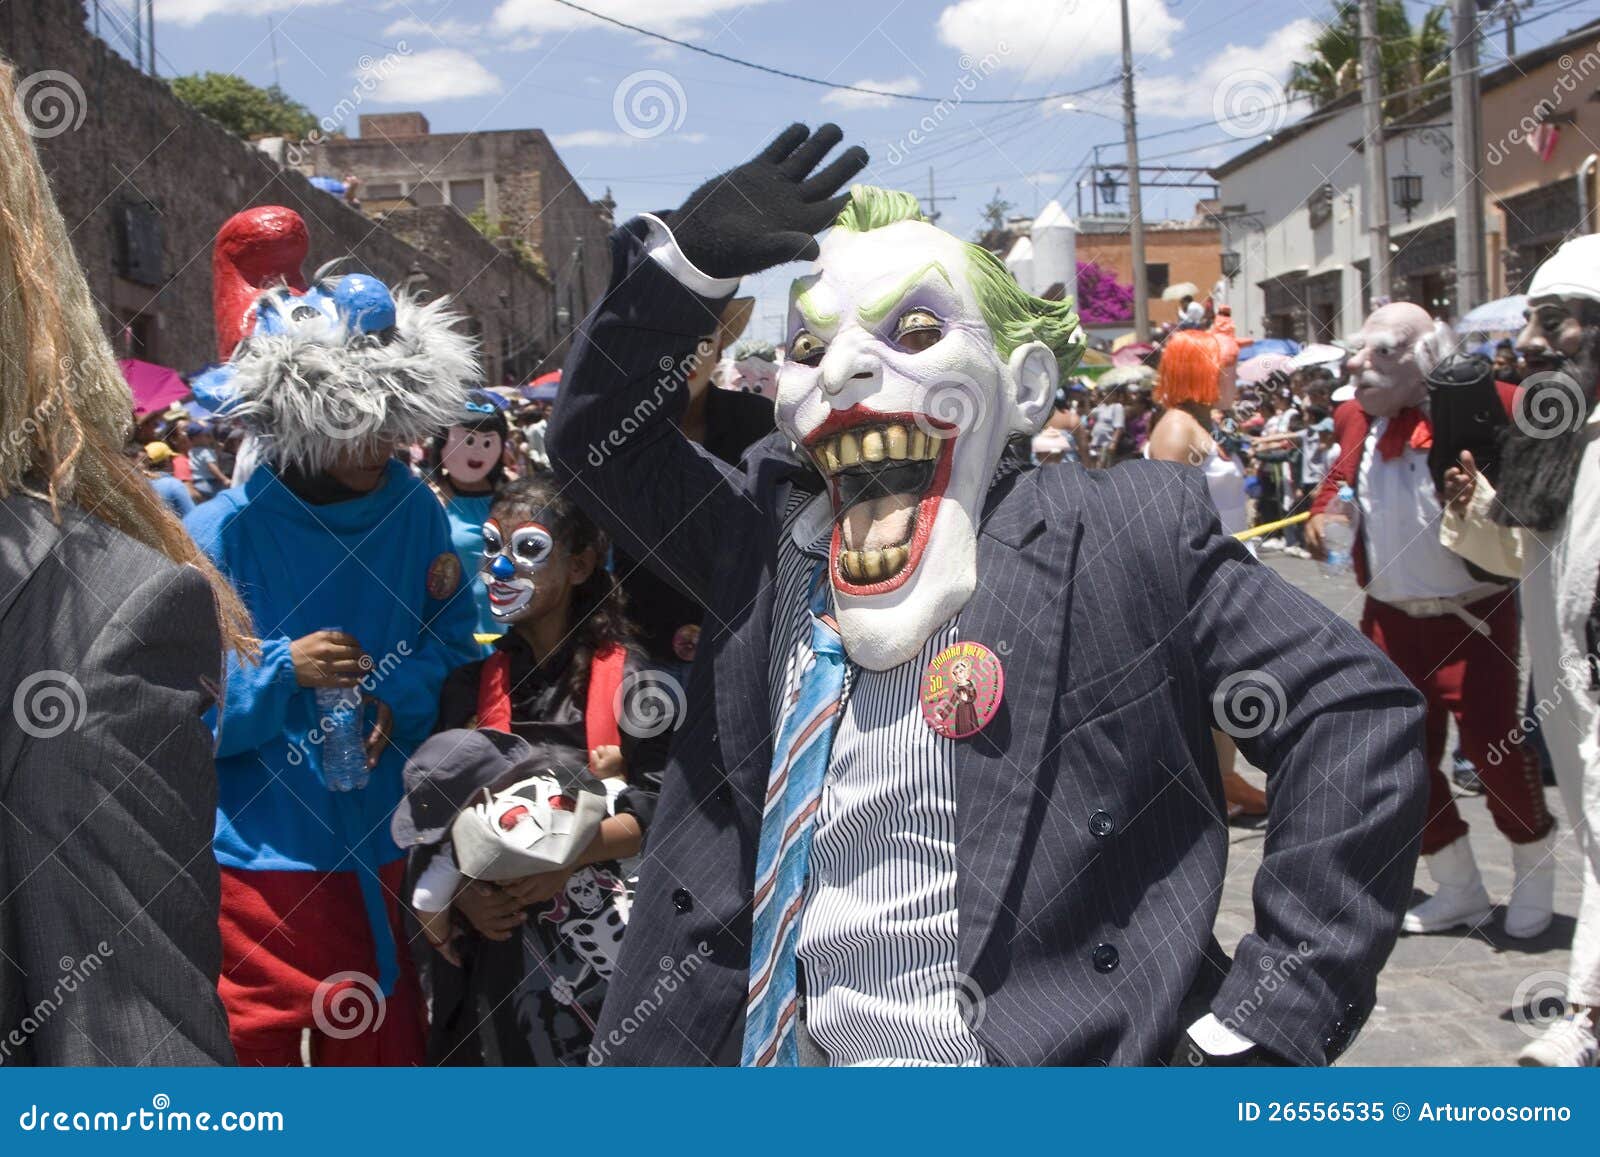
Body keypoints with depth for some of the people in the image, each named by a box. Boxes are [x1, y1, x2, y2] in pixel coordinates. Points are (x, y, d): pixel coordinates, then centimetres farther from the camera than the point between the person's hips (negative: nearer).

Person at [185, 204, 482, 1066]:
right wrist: (281, 673, -25)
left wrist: (400, 697, -9)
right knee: (254, 1046, 7)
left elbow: (451, 641, 9)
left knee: (383, 1043, 16)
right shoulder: (222, 535, -13)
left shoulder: (412, 510, -1)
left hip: (377, 839, 4)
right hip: (256, 853, -4)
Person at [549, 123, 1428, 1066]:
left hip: (1059, 1053, -4)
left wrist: (1265, 1023, -13)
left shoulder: (1127, 534, -7)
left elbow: (1357, 715, -9)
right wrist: (684, 260, -3)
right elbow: (599, 443, 13)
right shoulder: (769, 536, 6)